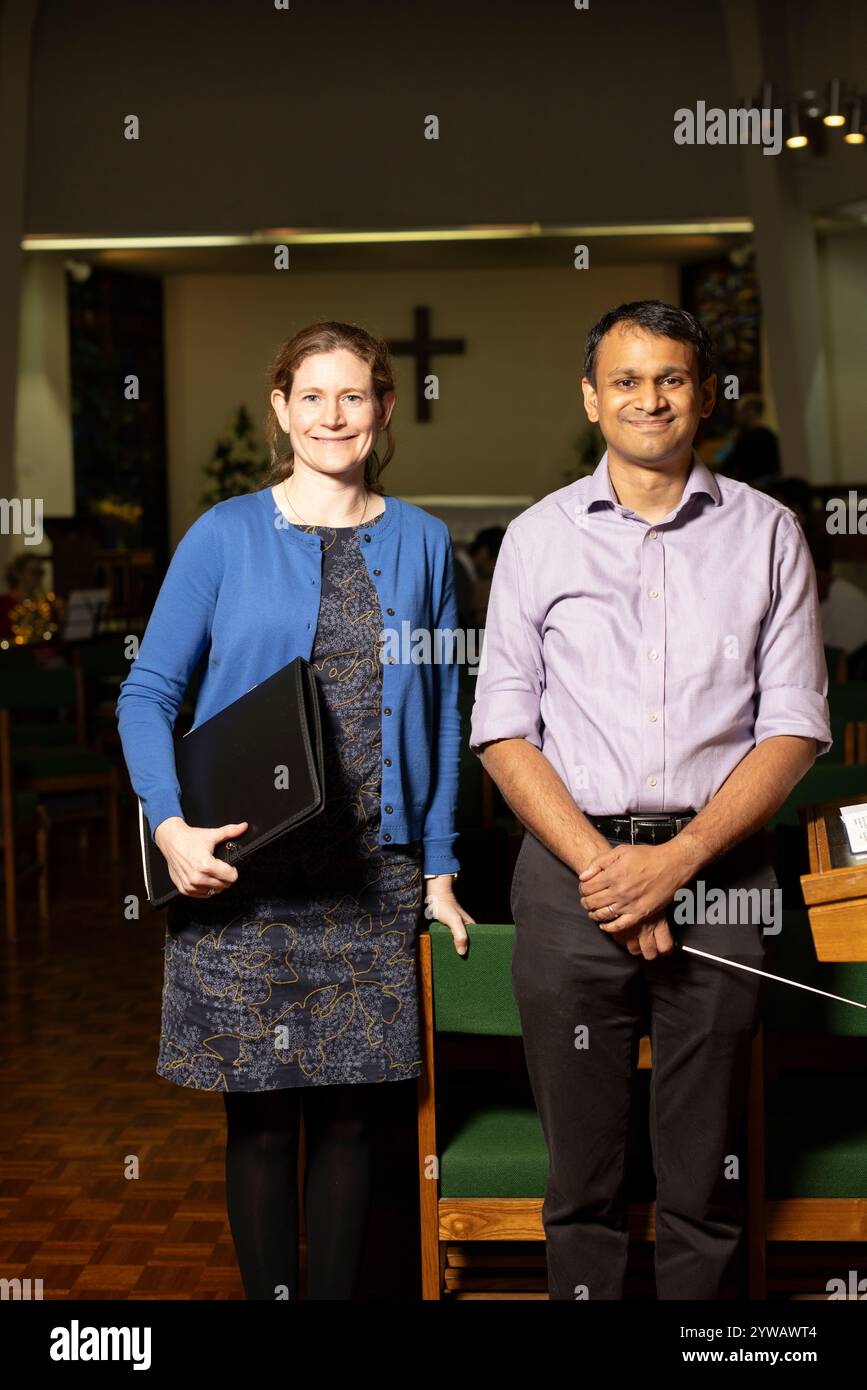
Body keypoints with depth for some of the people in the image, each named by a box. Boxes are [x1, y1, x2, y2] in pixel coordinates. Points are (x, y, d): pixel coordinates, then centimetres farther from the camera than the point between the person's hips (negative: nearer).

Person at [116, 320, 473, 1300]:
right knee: (262, 1113, 5)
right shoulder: (226, 535, 1)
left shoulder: (420, 543, 8)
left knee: (349, 1109, 8)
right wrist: (171, 828, -13)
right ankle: (266, 1293, 19)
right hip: (243, 872, -2)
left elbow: (441, 713, 10)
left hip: (375, 872, 2)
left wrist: (439, 870, 7)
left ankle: (336, 1291, 23)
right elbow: (147, 693, 1)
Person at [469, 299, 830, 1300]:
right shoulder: (538, 537, 8)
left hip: (715, 871, 0)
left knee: (707, 1186, 6)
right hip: (570, 870, 1)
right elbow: (503, 730, 4)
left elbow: (794, 727, 1)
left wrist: (675, 860, -11)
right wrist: (602, 865, -9)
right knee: (582, 1179, 8)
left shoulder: (766, 533, 6)